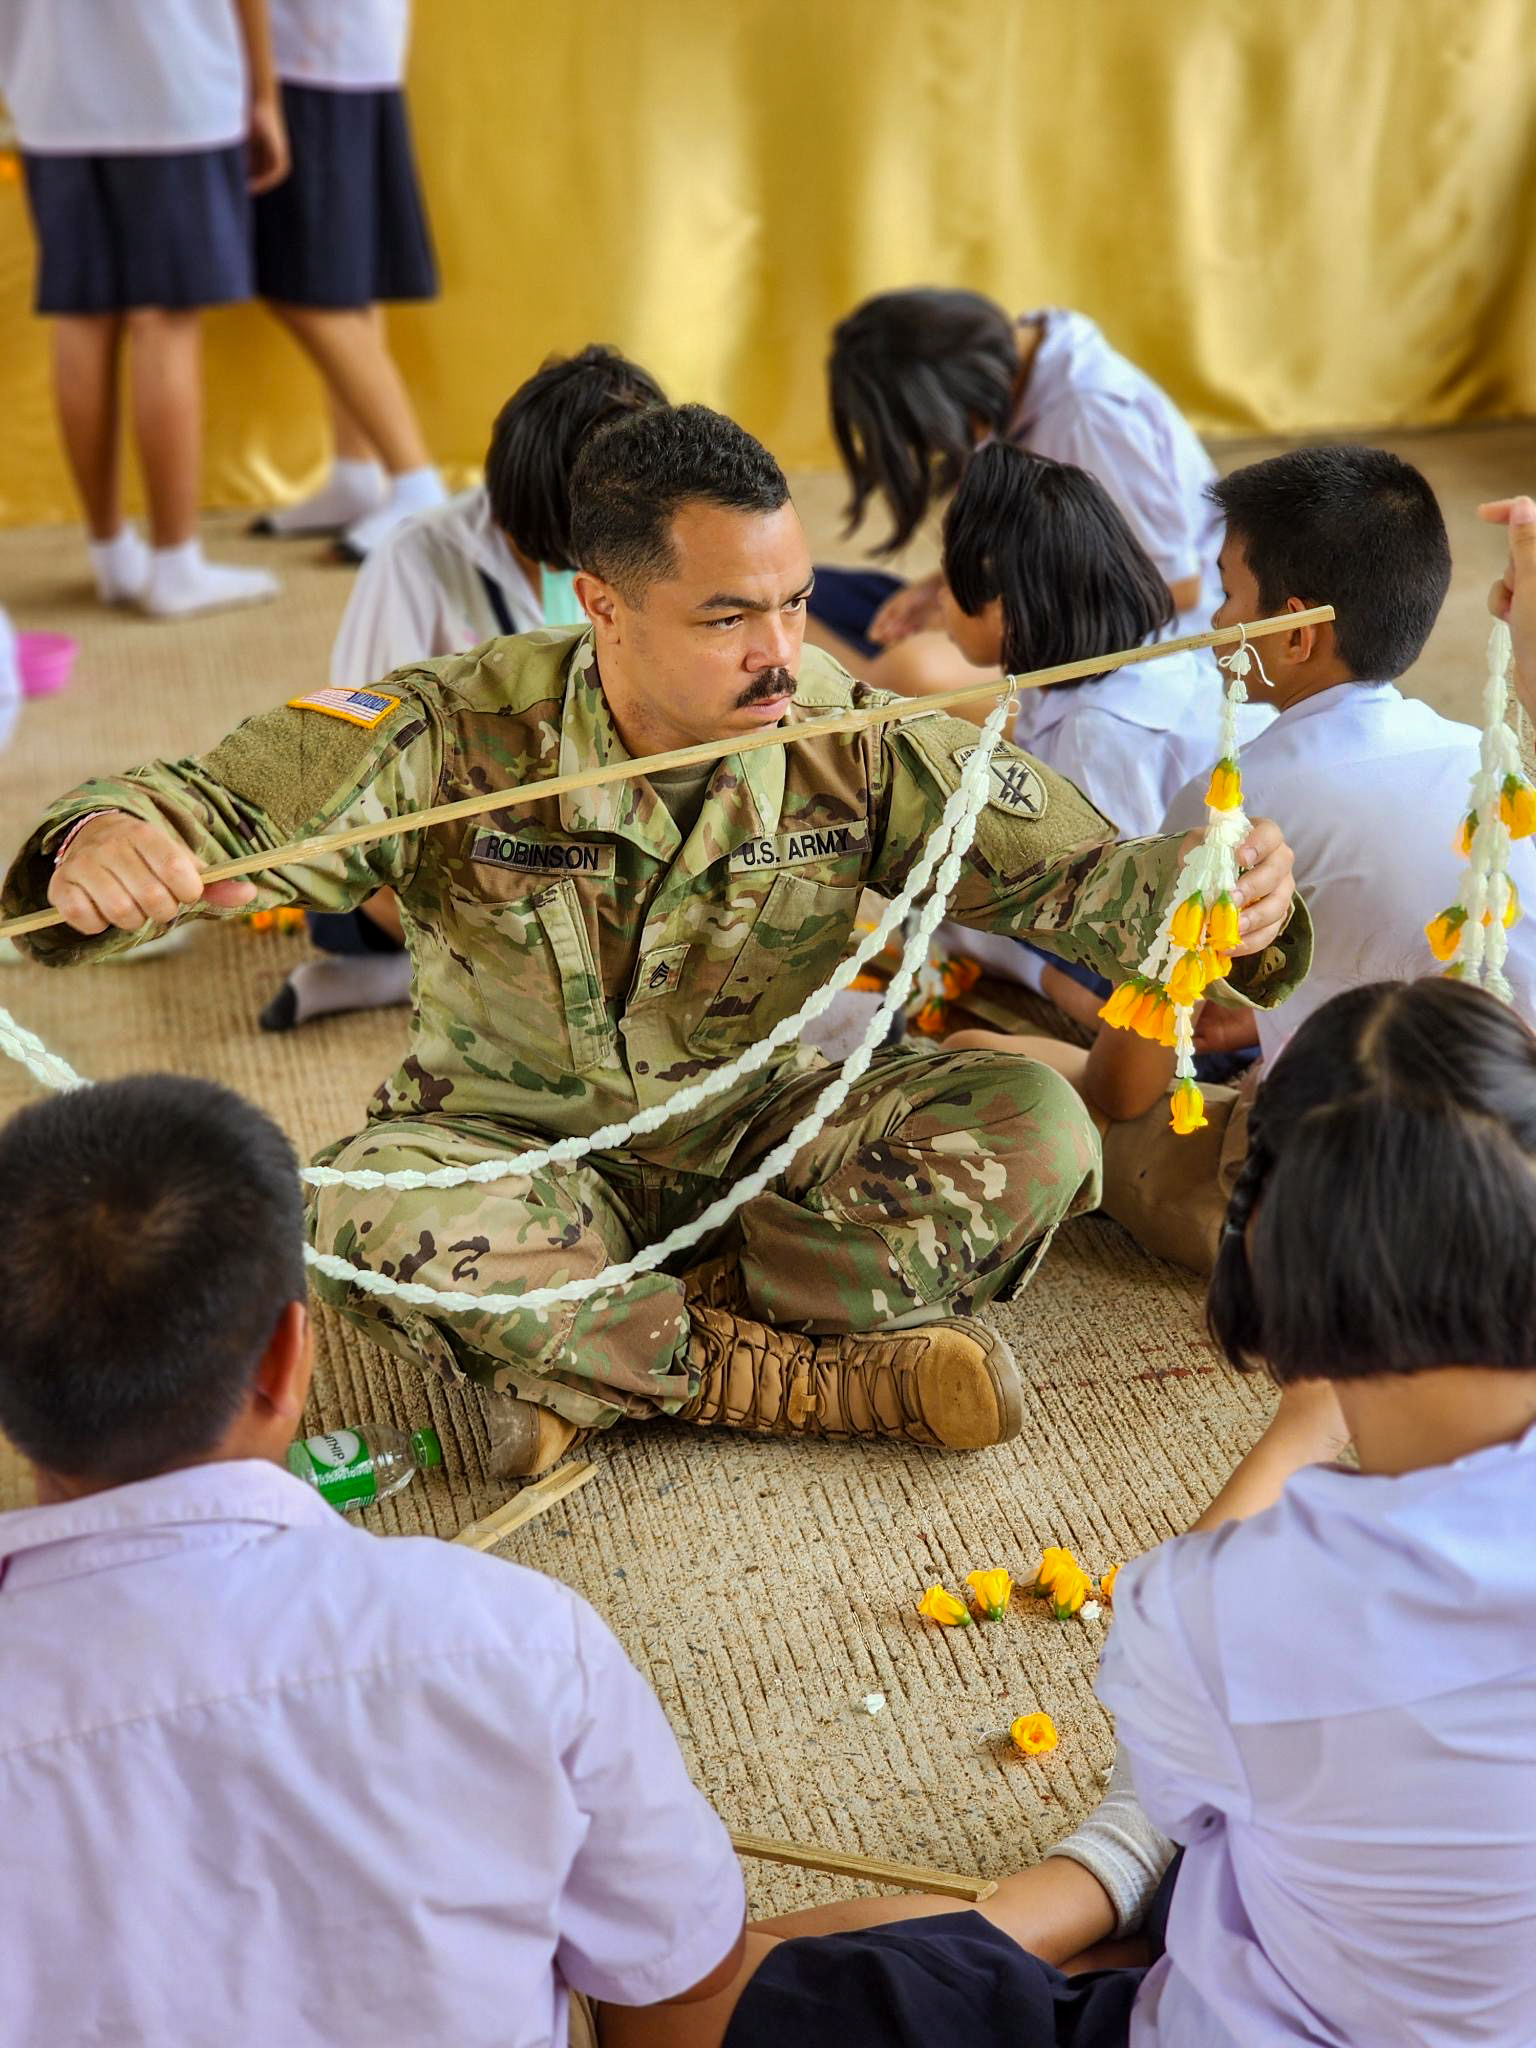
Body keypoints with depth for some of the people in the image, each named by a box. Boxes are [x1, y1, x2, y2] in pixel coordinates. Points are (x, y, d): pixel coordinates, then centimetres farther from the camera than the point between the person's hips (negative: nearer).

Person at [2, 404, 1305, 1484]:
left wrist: (1213, 888, -36)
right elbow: (225, 805, -23)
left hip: (764, 1137, 2)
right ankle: (836, 1377, -24)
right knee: (379, 1221, -35)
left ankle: (596, 1365, -22)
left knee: (1030, 1126, -22)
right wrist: (108, 838, -48)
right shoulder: (463, 735, -19)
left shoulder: (856, 742, -13)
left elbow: (1074, 867, -13)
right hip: (521, 1152, -1)